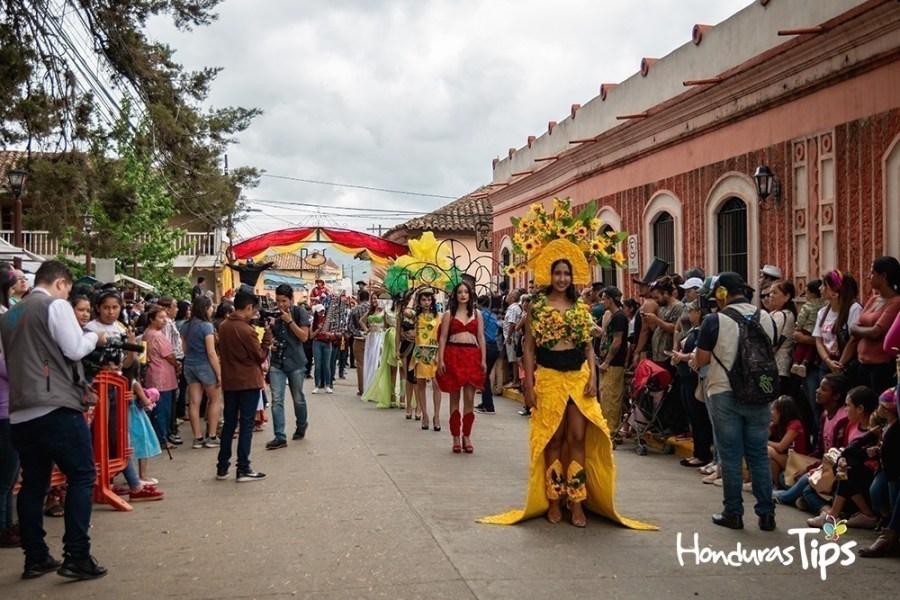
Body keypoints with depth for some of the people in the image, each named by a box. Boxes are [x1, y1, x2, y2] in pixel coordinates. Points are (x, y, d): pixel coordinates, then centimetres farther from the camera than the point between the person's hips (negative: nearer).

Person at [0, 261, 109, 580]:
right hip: (56, 407, -8)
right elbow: (74, 349, -10)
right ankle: (77, 557, -6)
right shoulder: (55, 305, -5)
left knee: (33, 484, 12)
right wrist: (94, 336, 7)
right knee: (82, 477, -1)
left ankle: (35, 558, 15)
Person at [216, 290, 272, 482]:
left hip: (229, 381, 7)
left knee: (229, 423, 14)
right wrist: (267, 334, -5)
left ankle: (222, 467, 18)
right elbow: (261, 356, -11)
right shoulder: (246, 330, -19)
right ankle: (243, 469, 3)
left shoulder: (223, 326, 3)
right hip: (248, 382, -7)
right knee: (246, 424, 0)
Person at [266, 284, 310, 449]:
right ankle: (280, 437, -5)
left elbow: (304, 337, -11)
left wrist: (290, 321, -18)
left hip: (295, 362, -2)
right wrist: (270, 342, -4)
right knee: (276, 400, -6)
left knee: (298, 398, 11)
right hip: (276, 362, 2)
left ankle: (301, 426, 38)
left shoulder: (300, 313, -6)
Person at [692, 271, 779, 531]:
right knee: (759, 455, 9)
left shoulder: (714, 321, -11)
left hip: (724, 395, -4)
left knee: (730, 456, 4)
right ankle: (766, 514, 13)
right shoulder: (766, 318, 2)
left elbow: (701, 361, -7)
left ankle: (733, 513, 10)